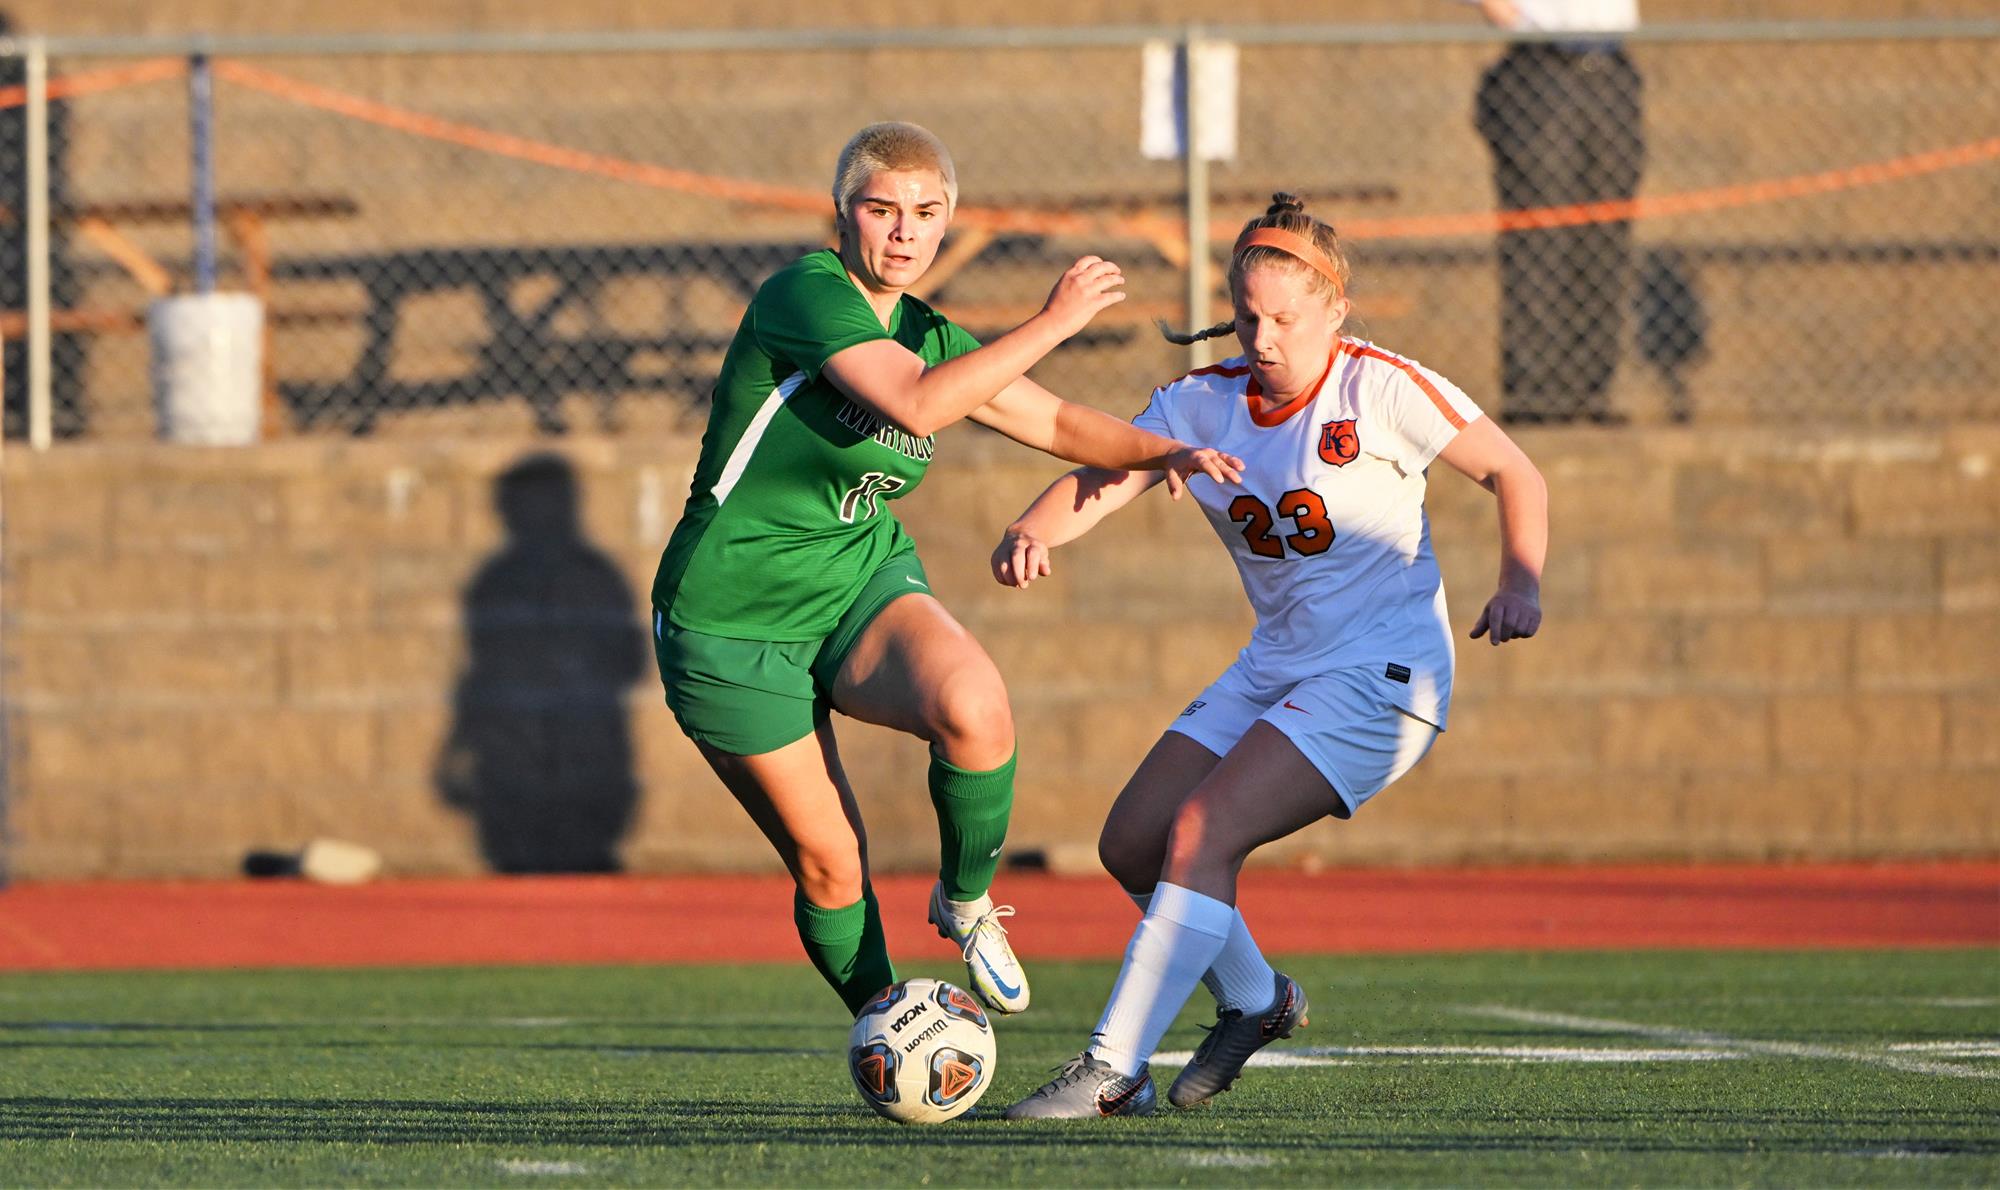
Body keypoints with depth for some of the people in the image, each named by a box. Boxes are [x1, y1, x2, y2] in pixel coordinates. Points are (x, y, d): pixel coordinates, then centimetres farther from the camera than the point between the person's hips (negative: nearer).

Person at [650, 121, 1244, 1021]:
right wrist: (1053, 322, -26)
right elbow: (917, 405, -31)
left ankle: (965, 901, -4)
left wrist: (1163, 451, -5)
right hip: (735, 626, -5)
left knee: (973, 704, -28)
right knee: (829, 869, -4)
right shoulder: (804, 295, -18)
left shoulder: (929, 337, 5)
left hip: (862, 585, 5)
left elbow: (1059, 424, 12)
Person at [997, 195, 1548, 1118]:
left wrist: (1520, 584, -20)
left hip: (1381, 677, -7)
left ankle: (1111, 1071, -22)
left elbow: (1513, 474, -3)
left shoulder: (1383, 389, -12)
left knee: (1202, 831, -22)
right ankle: (1254, 1002, 28)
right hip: (1275, 667, 7)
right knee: (1131, 843, 4)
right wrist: (1032, 532, -32)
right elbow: (1101, 477, -10)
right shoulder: (1205, 402, 2)